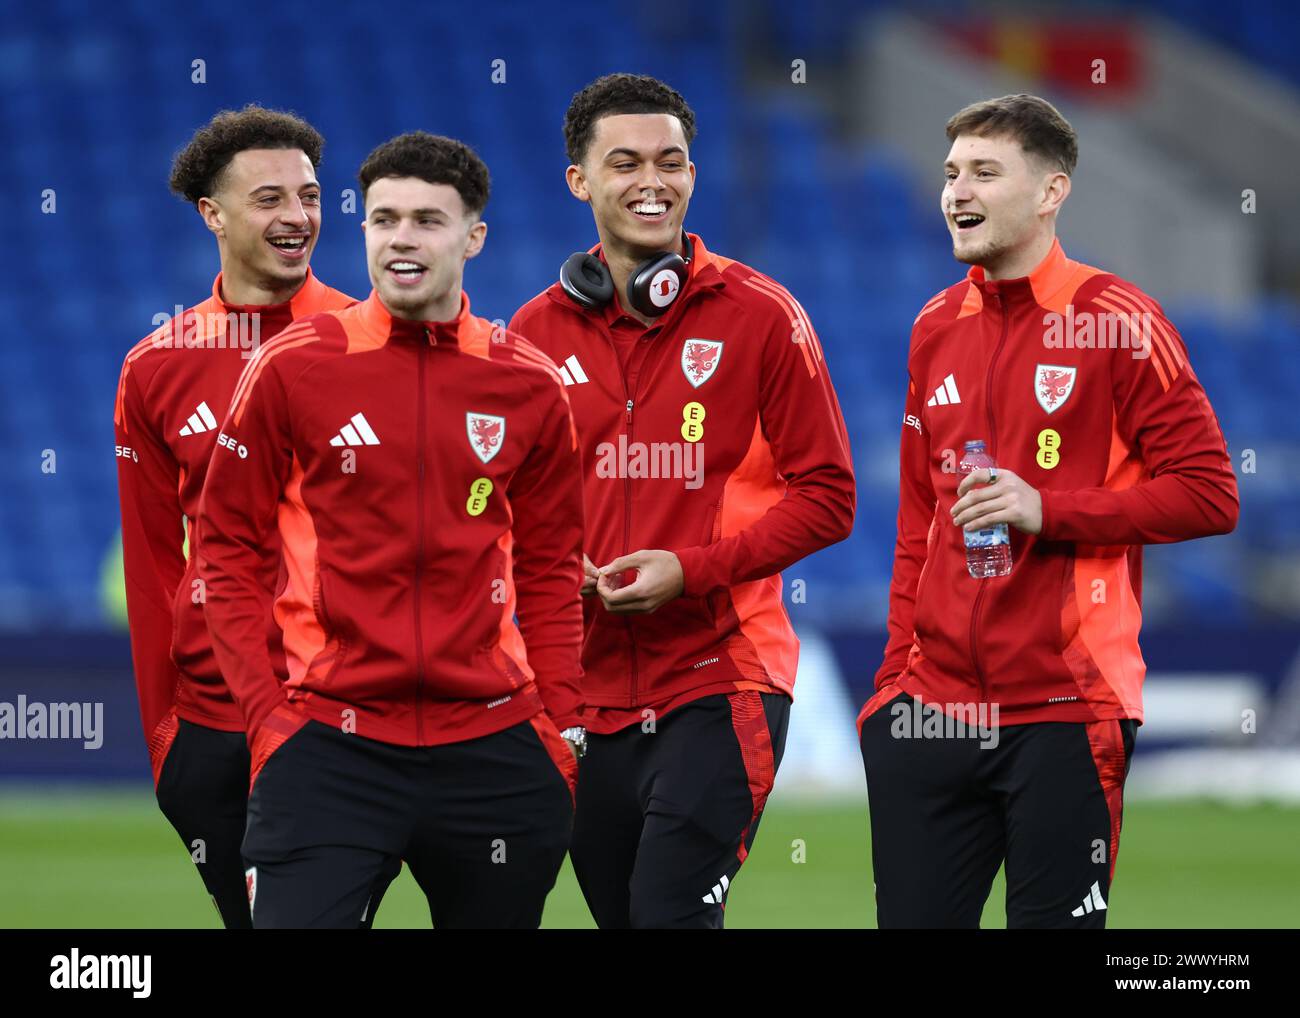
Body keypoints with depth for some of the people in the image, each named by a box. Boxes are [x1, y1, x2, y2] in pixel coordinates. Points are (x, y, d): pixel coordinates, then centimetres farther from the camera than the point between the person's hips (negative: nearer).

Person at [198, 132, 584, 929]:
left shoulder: (529, 386, 6)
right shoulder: (292, 369, 0)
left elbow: (551, 571, 13)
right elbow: (226, 548, 4)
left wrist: (562, 722, 5)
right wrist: (266, 709, -4)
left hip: (492, 746, 2)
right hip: (329, 743, -2)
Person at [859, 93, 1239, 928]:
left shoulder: (1115, 321, -5)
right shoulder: (936, 328, 13)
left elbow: (1209, 495, -7)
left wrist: (1046, 510, -15)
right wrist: (896, 674, 11)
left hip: (1067, 711, -5)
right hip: (935, 705, 5)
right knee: (912, 916, 2)